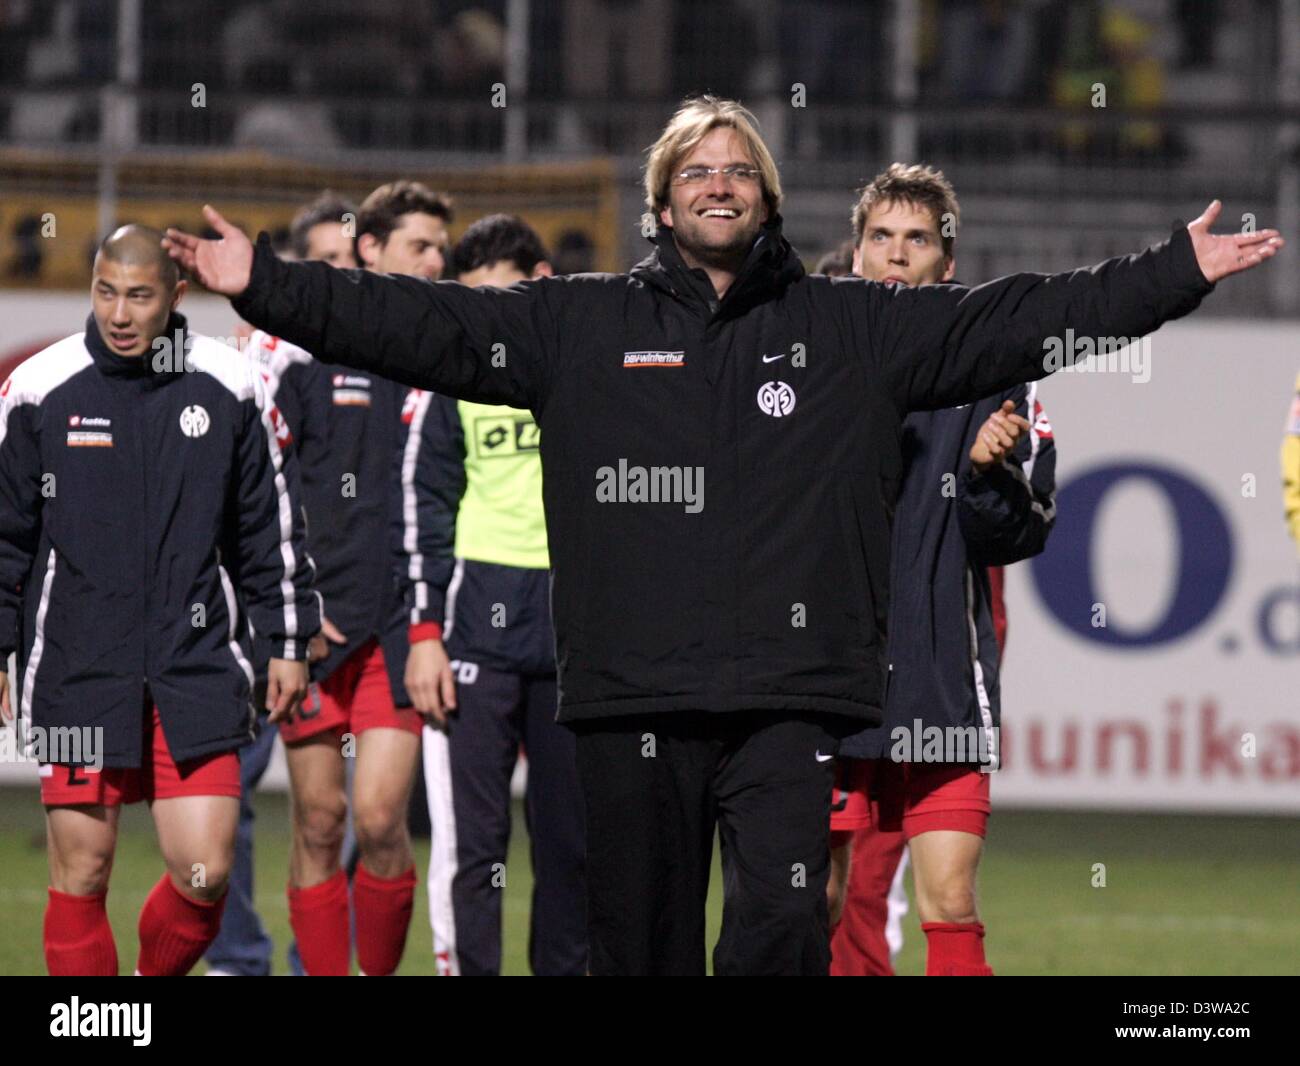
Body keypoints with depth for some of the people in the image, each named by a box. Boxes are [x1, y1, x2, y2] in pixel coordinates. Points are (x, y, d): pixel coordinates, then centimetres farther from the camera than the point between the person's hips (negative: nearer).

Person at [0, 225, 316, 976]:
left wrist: (289, 643, 12)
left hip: (198, 669, 1)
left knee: (205, 874, -5)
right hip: (77, 676, -1)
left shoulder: (232, 390, 2)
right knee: (81, 872, 0)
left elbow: (272, 529, 12)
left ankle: (154, 978, 23)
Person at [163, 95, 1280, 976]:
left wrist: (1178, 273, 5)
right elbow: (421, 323, 7)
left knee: (782, 920, -17)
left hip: (789, 696, -1)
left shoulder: (855, 327, 11)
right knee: (642, 939, 5)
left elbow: (1012, 320, 10)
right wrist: (267, 285, -1)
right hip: (634, 697, 1)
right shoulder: (580, 323, 11)